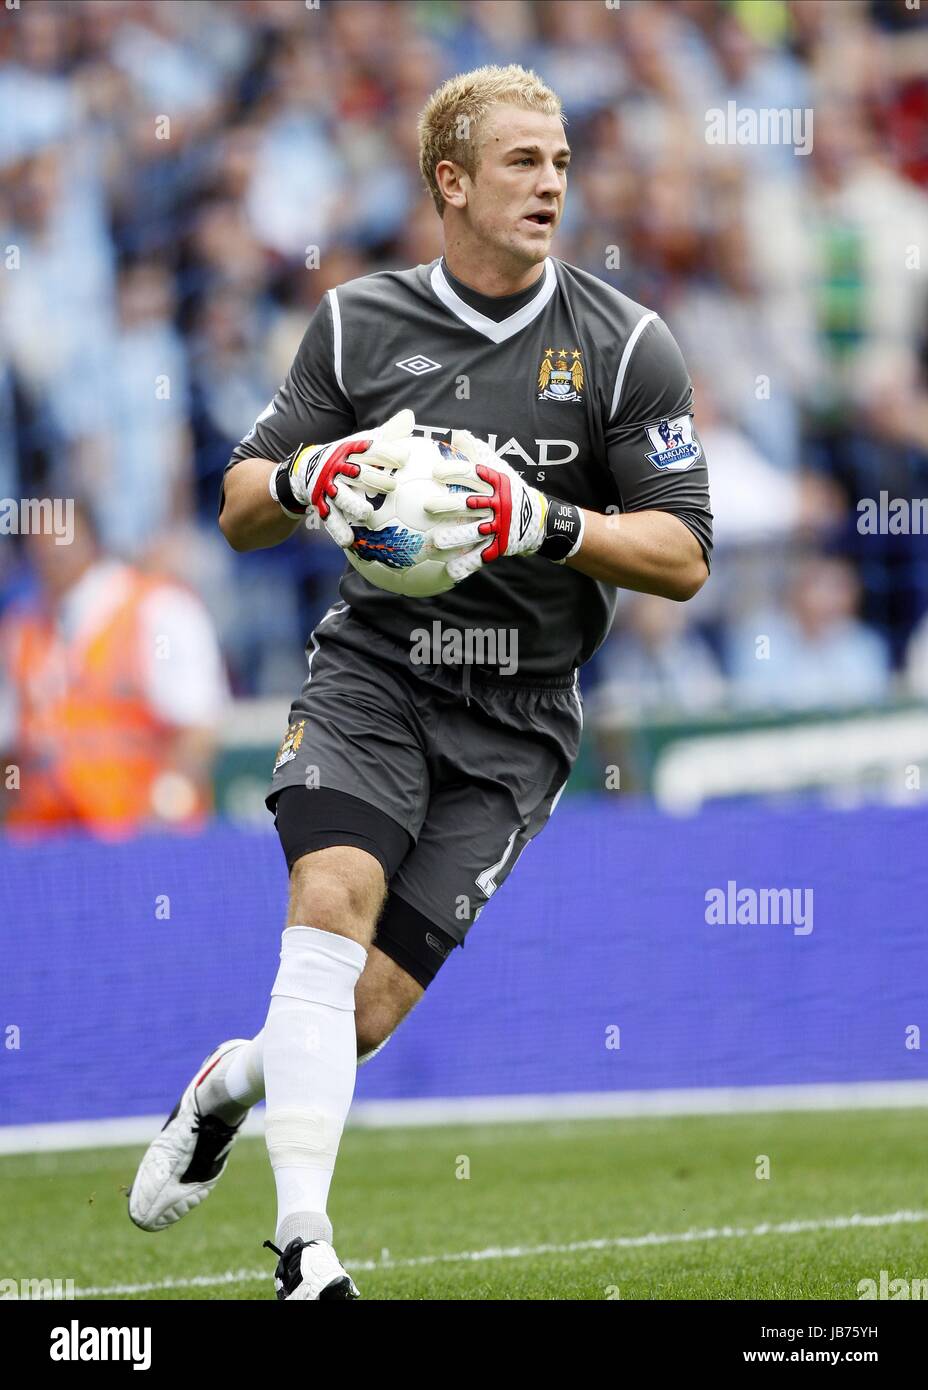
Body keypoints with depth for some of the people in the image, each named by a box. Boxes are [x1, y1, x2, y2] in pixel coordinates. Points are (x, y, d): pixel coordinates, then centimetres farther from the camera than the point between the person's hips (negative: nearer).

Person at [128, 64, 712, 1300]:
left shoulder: (625, 348, 0)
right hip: (372, 669, 1)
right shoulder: (359, 324, 6)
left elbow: (684, 556, -2)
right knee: (331, 900, -26)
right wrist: (308, 478, -13)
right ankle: (304, 1246, -24)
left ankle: (236, 1080, 28)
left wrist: (542, 523, -19)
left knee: (370, 1007, -7)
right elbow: (238, 512, 11)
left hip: (513, 720, 0)